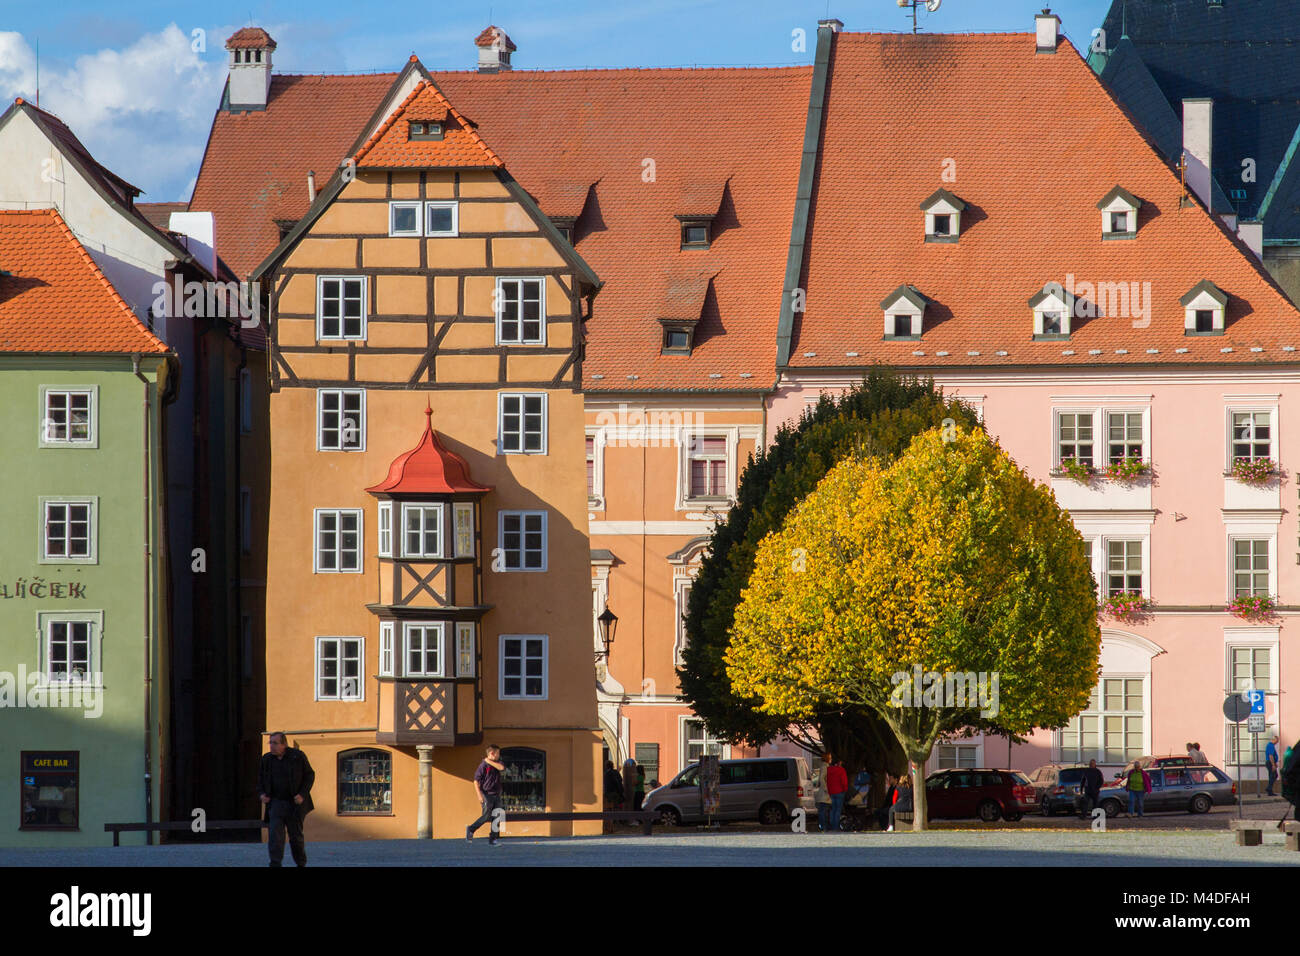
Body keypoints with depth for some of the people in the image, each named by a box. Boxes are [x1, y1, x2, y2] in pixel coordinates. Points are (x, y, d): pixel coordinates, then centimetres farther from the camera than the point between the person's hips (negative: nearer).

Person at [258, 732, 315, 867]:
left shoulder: (298, 756, -4)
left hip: (294, 803, -2)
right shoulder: (266, 759, 5)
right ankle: (275, 864, -23)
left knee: (296, 835, 5)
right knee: (274, 832, -17)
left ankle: (301, 863, 25)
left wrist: (303, 794, -11)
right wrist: (261, 794, -2)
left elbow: (310, 775, 1)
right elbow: (260, 779, 17)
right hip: (275, 802, 2)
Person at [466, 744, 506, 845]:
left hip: (496, 795, 6)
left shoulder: (496, 763, 10)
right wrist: (479, 795, -18)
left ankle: (492, 840, 7)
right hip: (487, 795, -6)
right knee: (486, 816, -8)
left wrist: (489, 761, -9)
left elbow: (502, 767, -13)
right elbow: (476, 781, -10)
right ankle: (470, 830, 11)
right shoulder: (483, 766, -9)